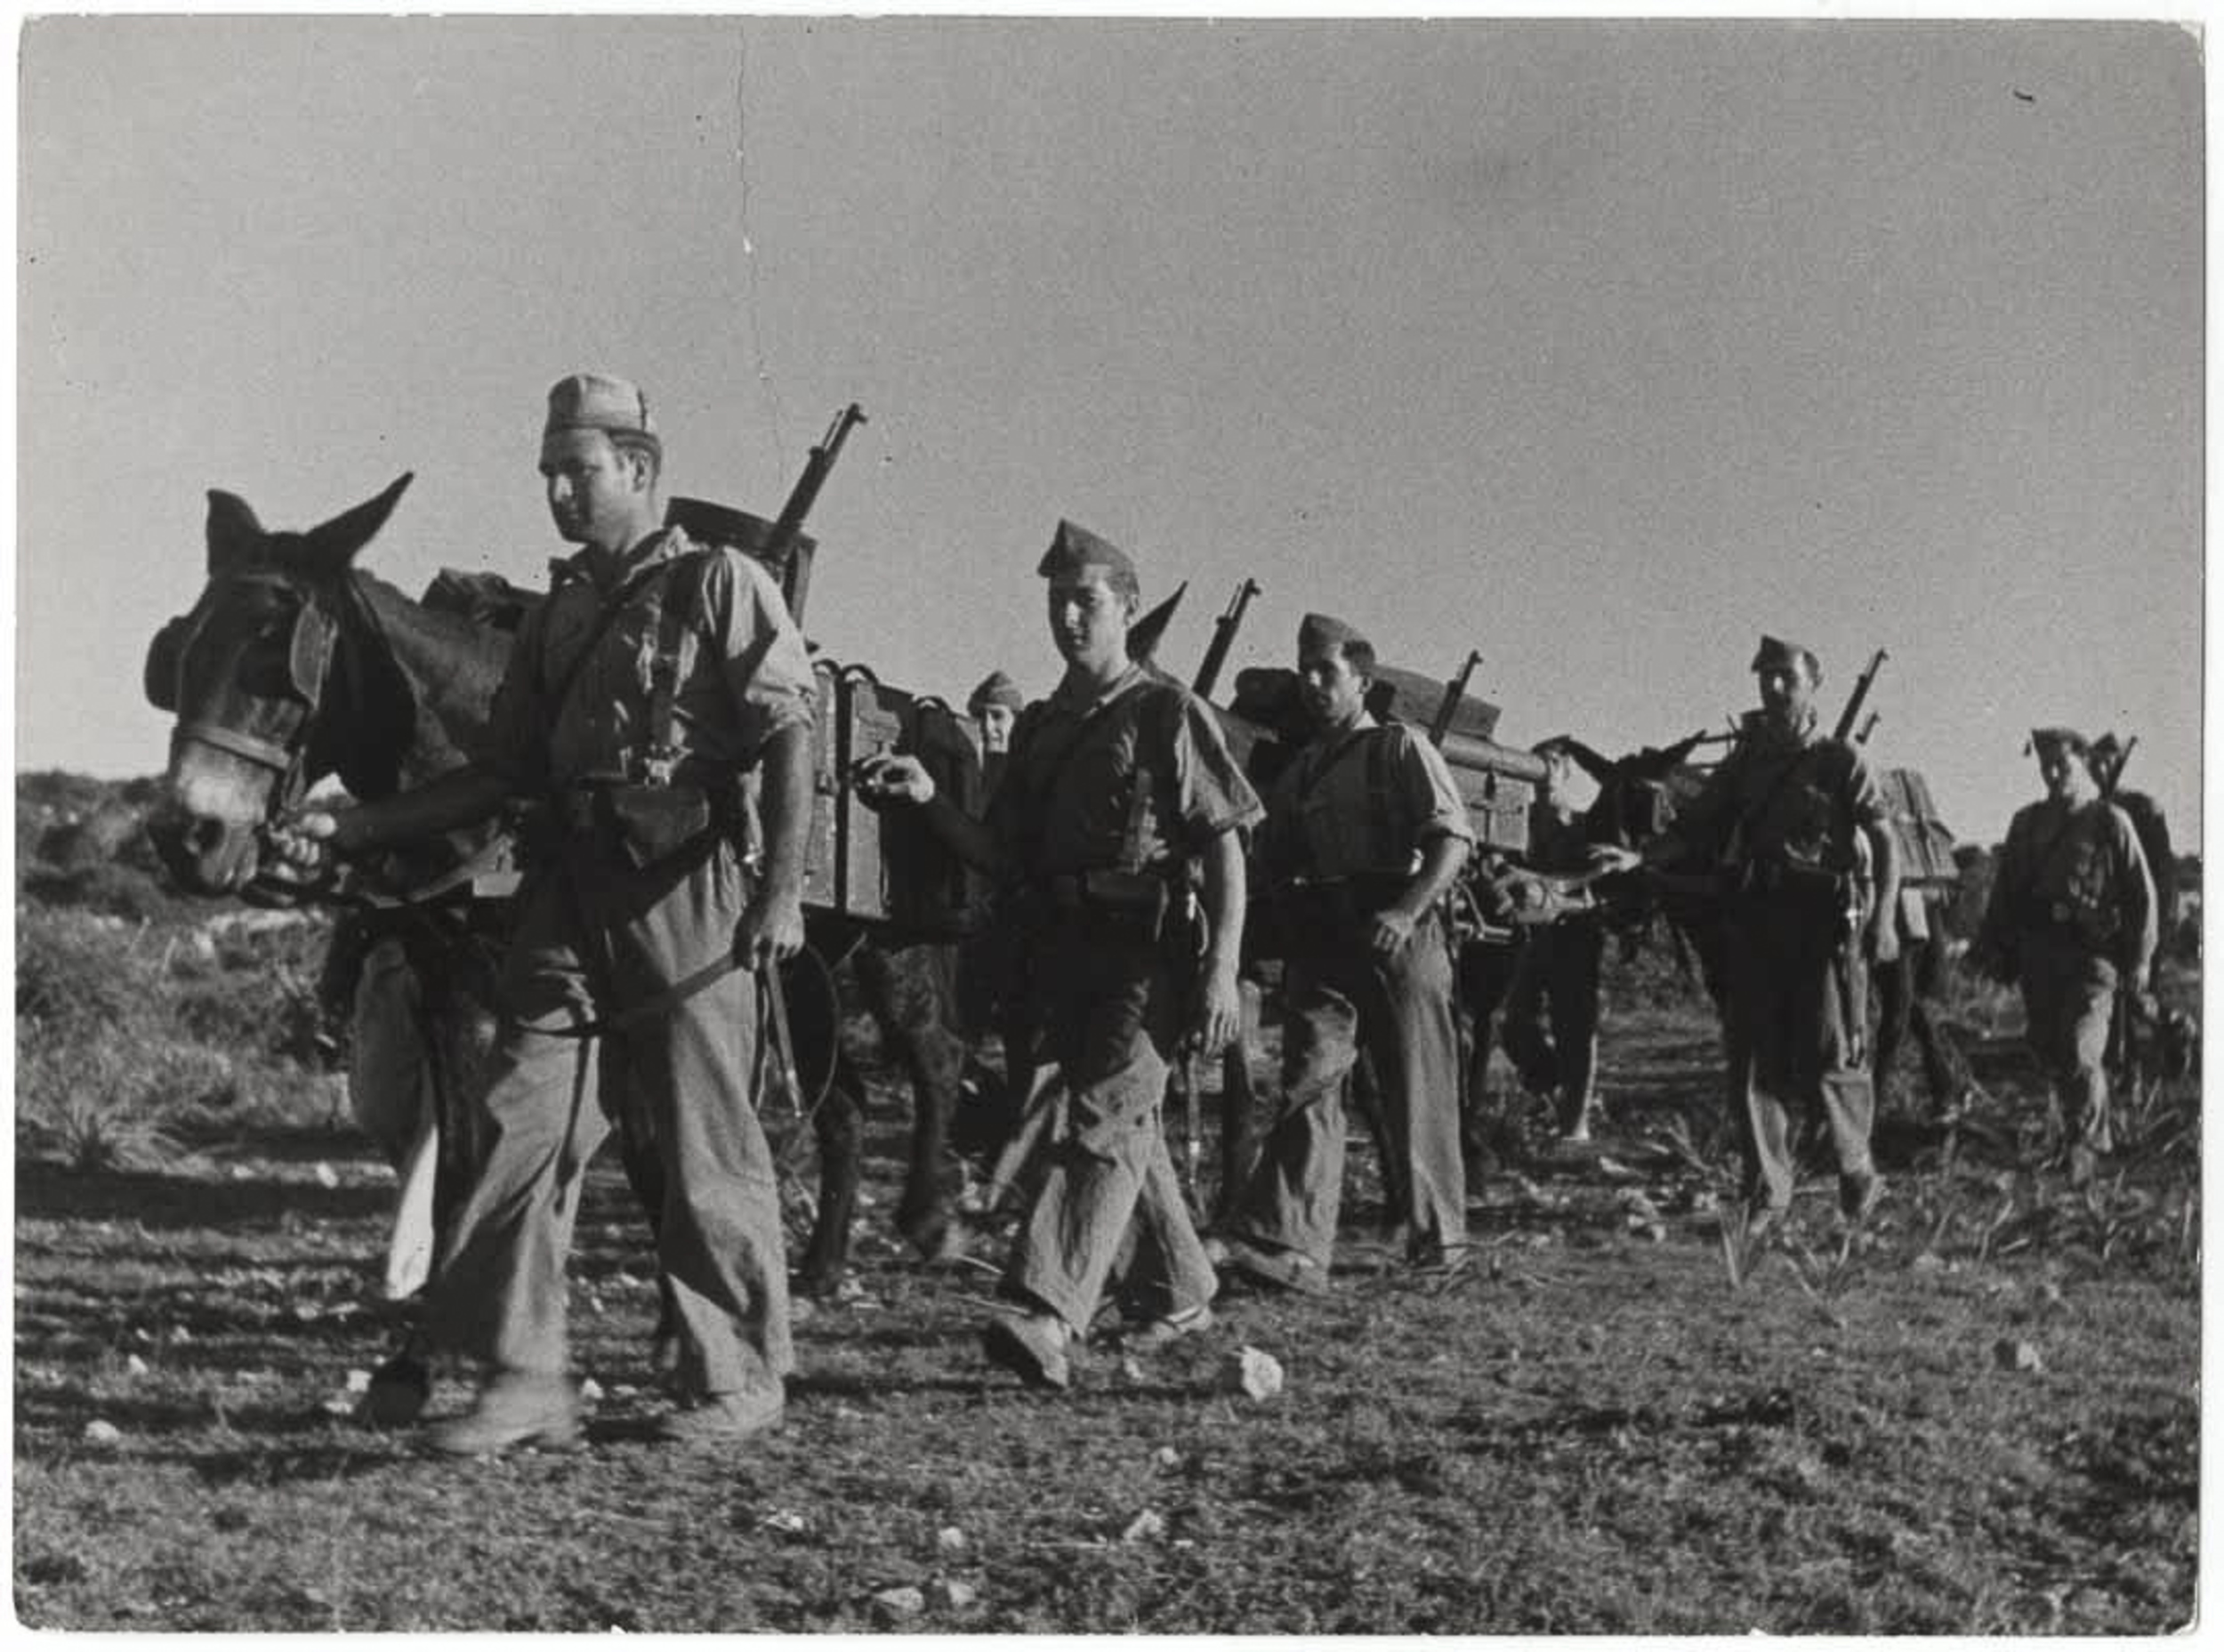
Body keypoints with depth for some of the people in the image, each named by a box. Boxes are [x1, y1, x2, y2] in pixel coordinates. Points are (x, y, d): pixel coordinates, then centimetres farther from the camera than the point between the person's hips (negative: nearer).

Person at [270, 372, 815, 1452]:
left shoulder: (721, 585, -2)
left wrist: (782, 886, -21)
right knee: (521, 1125, 1)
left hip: (688, 897, -6)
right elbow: (502, 773, 17)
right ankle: (524, 1379, 8)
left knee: (704, 1148, 0)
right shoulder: (557, 615, 17)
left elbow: (789, 739, -10)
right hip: (568, 898, 6)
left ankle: (742, 1380, 14)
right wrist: (354, 828, 10)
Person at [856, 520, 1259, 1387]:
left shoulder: (1168, 713, -3)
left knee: (1100, 1122, -17)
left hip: (1145, 951, -7)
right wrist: (928, 799, -1)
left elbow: (1224, 846, -6)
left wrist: (1222, 965, -15)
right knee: (1130, 1126, 16)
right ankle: (1181, 1289, 31)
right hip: (1061, 954, 7)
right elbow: (1004, 858, 14)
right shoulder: (1038, 725, 16)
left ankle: (1047, 1315, -27)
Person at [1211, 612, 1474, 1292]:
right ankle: (1290, 1246, -18)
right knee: (1308, 1081, -10)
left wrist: (1407, 910, -22)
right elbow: (1272, 865, 26)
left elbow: (1453, 838, -8)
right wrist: (1290, 914, 6)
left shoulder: (1400, 748, 1)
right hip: (1320, 944, 4)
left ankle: (1439, 1235, 19)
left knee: (1418, 1095, 3)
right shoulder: (1296, 774, 18)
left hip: (1399, 939, -4)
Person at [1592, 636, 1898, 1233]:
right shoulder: (1742, 762, 15)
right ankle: (1767, 1192, 8)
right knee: (1753, 1061, 1)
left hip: (1821, 925, -4)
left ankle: (1857, 1170, 20)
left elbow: (1885, 840, -3)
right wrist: (1637, 858, -6)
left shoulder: (1841, 761, 2)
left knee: (1826, 1059, -3)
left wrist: (1883, 915, -15)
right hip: (1752, 925, 4)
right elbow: (1692, 830, 11)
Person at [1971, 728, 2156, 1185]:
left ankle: (2086, 1143, 5)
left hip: (2091, 954, -5)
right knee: (2048, 1049, 7)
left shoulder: (2109, 822, -3)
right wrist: (1993, 949, 10)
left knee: (2080, 1052, -11)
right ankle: (2088, 1132, 26)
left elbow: (2142, 893, 0)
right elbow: (2005, 891, 16)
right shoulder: (2027, 822, 11)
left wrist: (2139, 958, -3)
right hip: (2037, 954, 5)